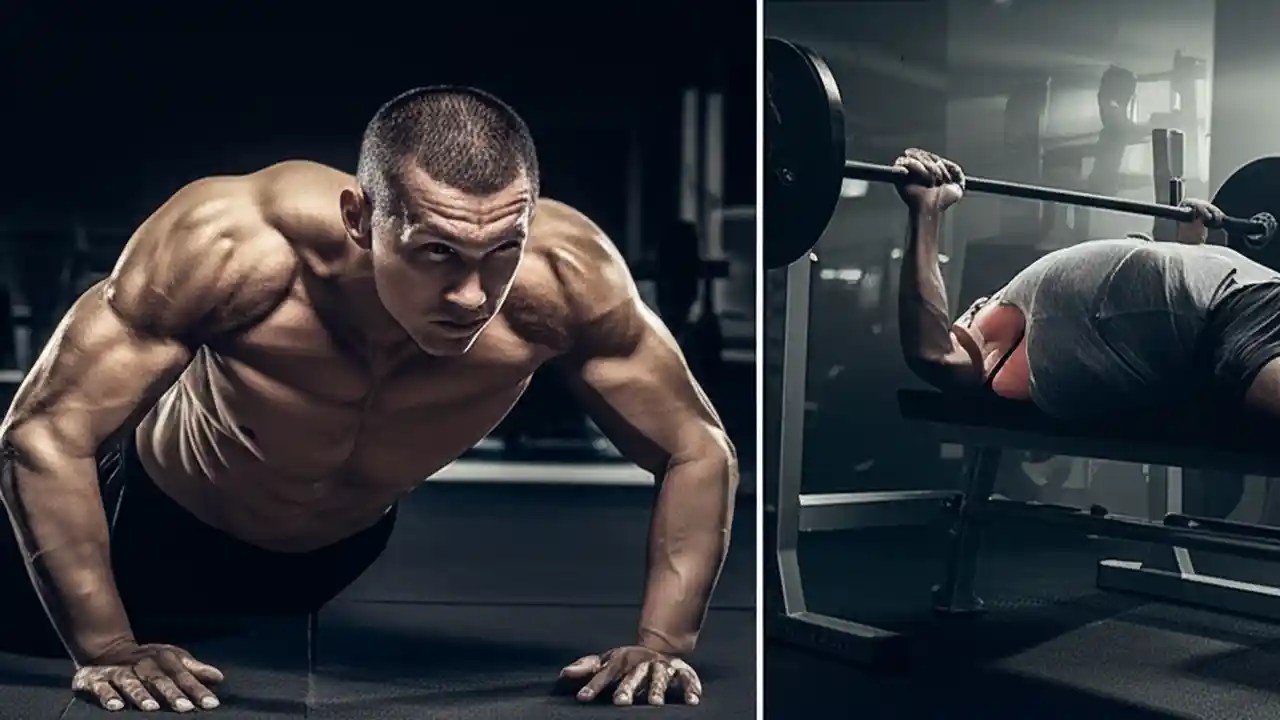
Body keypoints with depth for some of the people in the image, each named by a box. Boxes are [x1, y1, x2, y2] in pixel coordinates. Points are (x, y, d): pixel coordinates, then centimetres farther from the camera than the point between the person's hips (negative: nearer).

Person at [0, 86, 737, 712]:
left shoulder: (564, 273, -37)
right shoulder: (235, 244, -43)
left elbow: (699, 451, -24)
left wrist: (664, 641, -34)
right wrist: (108, 650, -38)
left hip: (357, 542, 2)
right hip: (163, 516, -2)